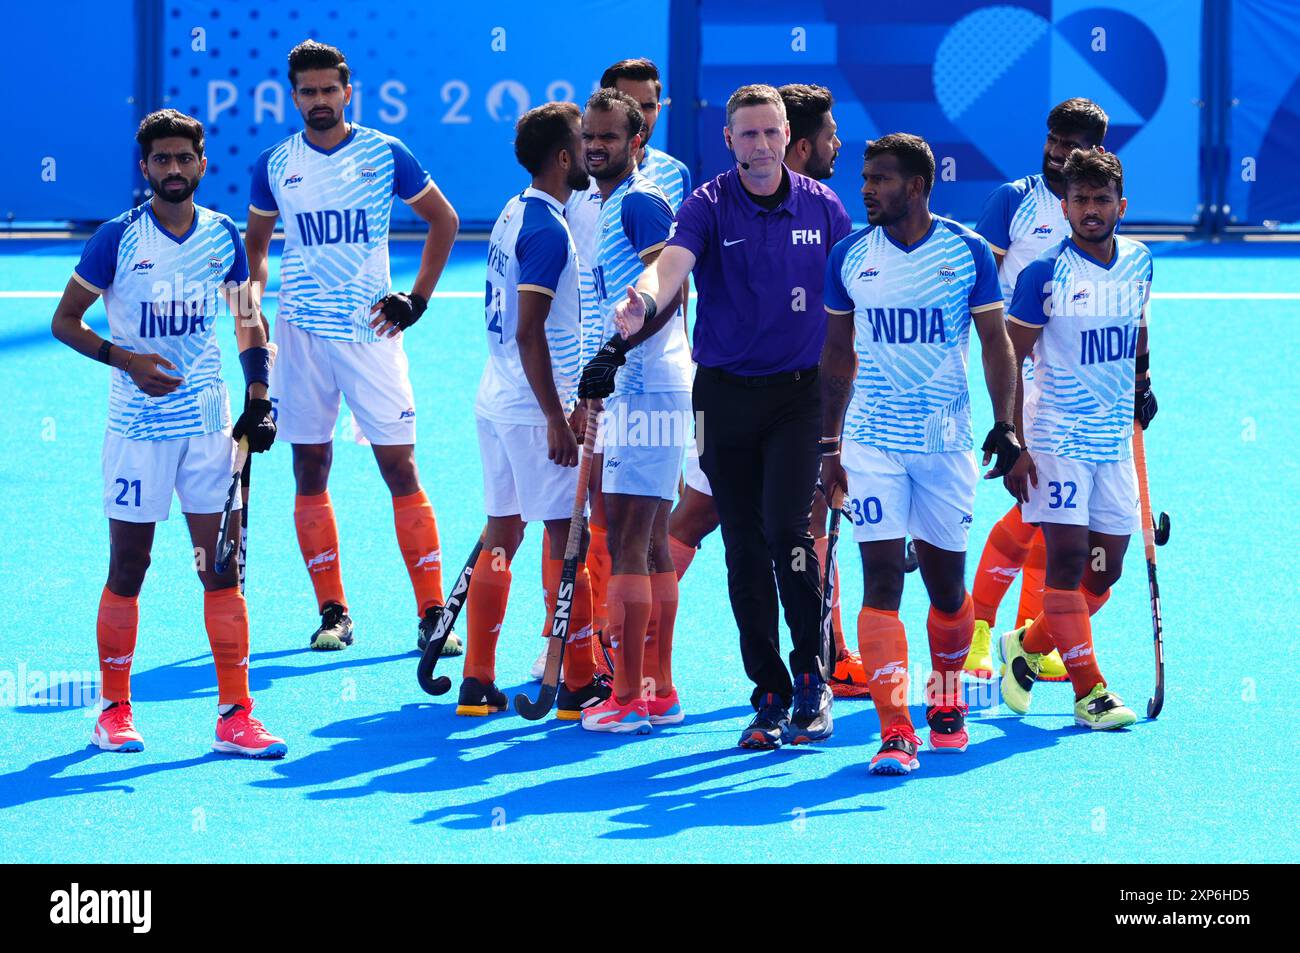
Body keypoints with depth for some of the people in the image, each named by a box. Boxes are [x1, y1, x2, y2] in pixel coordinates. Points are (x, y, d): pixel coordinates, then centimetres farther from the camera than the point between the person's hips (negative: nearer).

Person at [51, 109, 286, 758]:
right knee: (128, 569, 4)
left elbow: (247, 319, 17)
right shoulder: (118, 240, -7)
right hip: (137, 429, -3)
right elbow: (64, 321, -2)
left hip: (209, 425, 3)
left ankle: (235, 716, 1)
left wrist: (258, 398, 8)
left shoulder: (222, 236, 4)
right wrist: (127, 359, -16)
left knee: (223, 567, -1)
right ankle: (114, 711, 17)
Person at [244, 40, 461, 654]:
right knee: (310, 470, 3)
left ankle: (432, 613, -4)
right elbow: (255, 242, 20)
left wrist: (417, 299, 3)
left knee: (400, 468, -6)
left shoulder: (384, 155, -1)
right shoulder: (275, 166, 6)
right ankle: (332, 613, 11)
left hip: (370, 329, -2)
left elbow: (443, 220, 10)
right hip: (302, 333, 2)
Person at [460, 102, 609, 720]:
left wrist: (568, 401, 26)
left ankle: (477, 682, 12)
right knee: (566, 540, -2)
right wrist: (557, 419, -20)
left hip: (497, 401, 9)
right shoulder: (547, 230, -17)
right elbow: (529, 333, -22)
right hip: (535, 408, -9)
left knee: (501, 534, 11)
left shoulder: (514, 215, 13)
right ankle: (579, 686, 3)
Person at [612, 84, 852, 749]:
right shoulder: (707, 207, -3)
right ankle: (770, 695, 12)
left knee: (785, 528, -17)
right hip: (725, 392, 1)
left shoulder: (821, 207, 3)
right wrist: (643, 302, -43)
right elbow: (672, 263, -22)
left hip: (799, 393, -1)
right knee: (744, 548, 4)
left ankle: (812, 675, -2)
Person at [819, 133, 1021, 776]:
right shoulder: (850, 257, 3)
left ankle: (947, 701, 34)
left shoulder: (967, 252, -2)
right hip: (872, 441, 0)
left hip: (946, 441, 0)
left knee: (946, 581, 9)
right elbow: (838, 353, 12)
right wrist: (829, 443, 11)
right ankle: (894, 730, -14)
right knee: (881, 579, -10)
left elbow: (995, 343, 3)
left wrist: (1004, 425, -7)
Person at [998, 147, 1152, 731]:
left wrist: (1142, 382, 22)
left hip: (1115, 440, 6)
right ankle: (1089, 692, -4)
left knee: (1105, 572, 6)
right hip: (1056, 437, -5)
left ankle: (1027, 645, 28)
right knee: (1067, 558, -10)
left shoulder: (1138, 263, 4)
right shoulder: (1044, 273, -11)